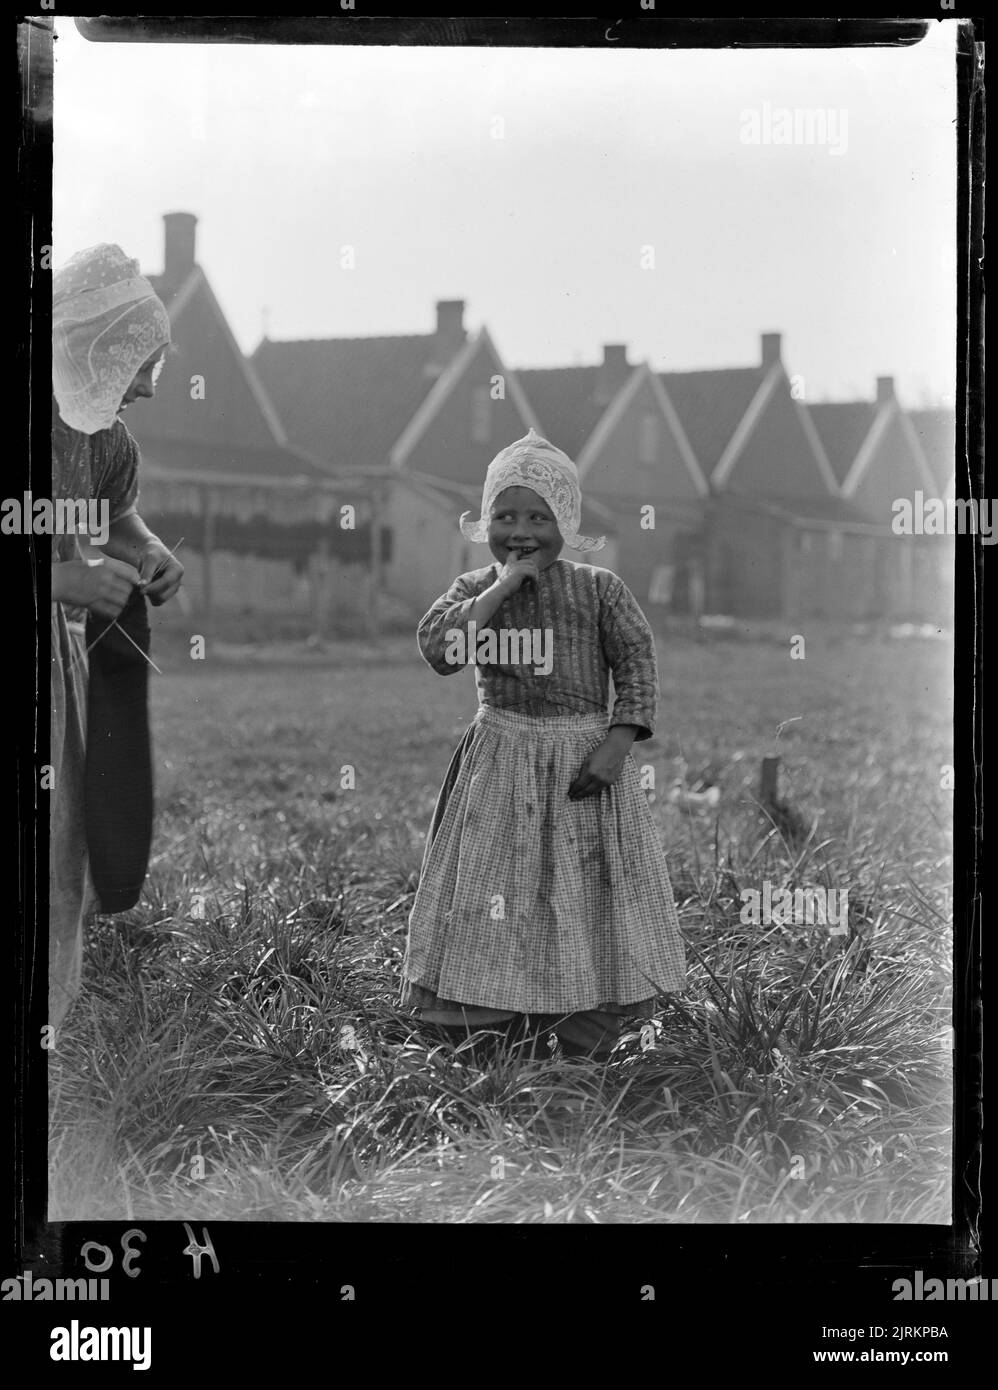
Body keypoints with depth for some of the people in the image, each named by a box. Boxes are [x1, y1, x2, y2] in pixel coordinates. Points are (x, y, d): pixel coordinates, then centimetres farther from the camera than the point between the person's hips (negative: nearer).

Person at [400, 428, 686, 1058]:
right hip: (500, 758, 1)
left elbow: (637, 666, -3)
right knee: (497, 890, 1)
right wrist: (504, 585, -17)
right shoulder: (475, 589, 1)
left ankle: (584, 1039, 15)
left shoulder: (599, 589, -1)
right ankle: (505, 1024, 13)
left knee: (587, 894, 3)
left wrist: (616, 745, -15)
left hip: (584, 759, -1)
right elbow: (438, 649, -17)